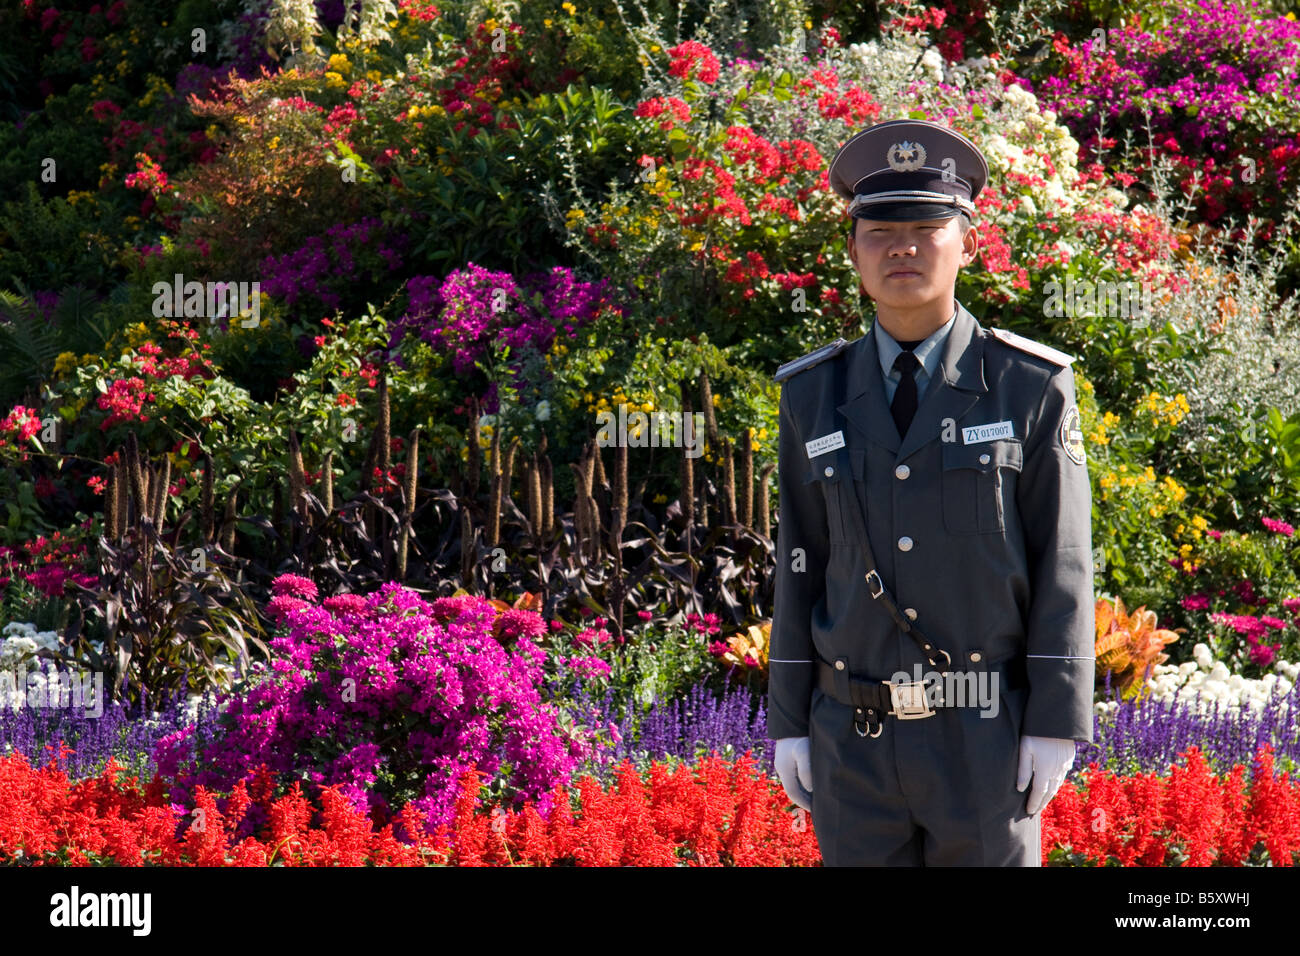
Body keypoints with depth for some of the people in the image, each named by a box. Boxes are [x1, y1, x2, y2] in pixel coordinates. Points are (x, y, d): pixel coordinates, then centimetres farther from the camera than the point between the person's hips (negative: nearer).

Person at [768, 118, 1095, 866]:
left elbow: (1063, 569, -4)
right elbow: (801, 569, 9)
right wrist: (789, 725, 6)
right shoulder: (816, 398, 6)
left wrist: (1056, 728, -9)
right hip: (857, 741, 3)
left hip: (987, 742, -3)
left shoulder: (1033, 389, -3)